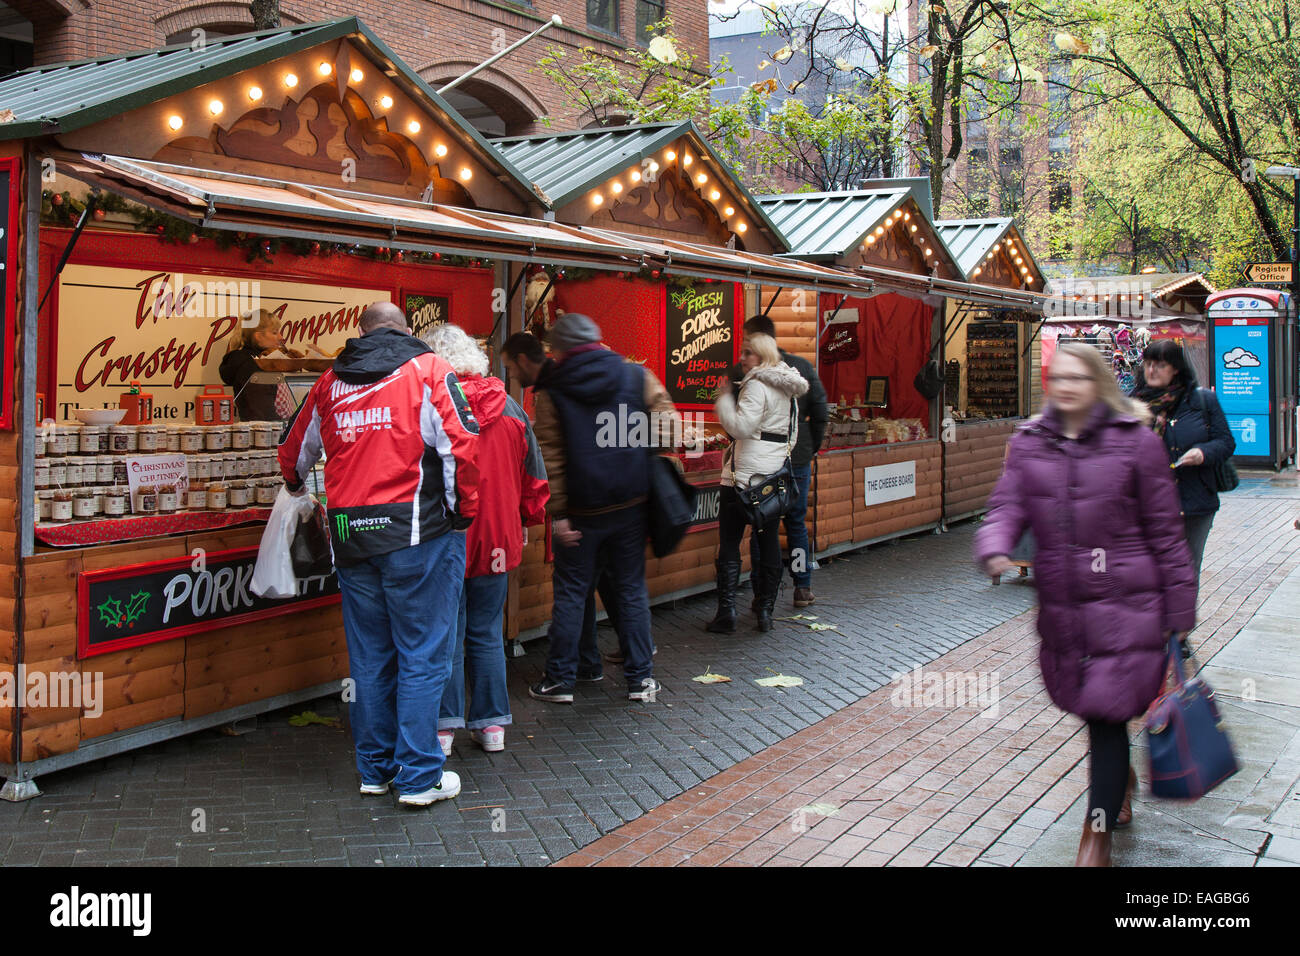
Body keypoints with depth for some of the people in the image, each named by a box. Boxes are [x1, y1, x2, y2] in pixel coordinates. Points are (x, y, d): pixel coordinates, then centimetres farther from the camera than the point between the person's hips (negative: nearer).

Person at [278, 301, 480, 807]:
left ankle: (375, 768, 23)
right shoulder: (428, 370, -1)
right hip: (415, 530, -4)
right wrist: (463, 512, 0)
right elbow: (460, 443, -12)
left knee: (370, 657, 13)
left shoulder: (330, 382, 13)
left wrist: (297, 487, 49)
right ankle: (419, 776, 4)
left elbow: (294, 450, 27)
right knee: (423, 656, 1)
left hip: (350, 533, 5)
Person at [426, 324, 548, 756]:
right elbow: (533, 477, 12)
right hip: (498, 541, 4)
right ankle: (492, 724, 18)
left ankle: (443, 725, 9)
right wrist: (525, 521, 25)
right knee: (487, 634, 13)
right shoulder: (509, 408, 4)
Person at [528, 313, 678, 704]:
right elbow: (668, 424, -4)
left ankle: (560, 681, 15)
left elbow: (551, 457, -8)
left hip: (581, 509, -2)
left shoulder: (552, 392, -5)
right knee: (631, 588, 12)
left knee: (570, 593, 9)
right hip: (630, 503, 2)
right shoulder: (636, 376, -1)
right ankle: (641, 678, 15)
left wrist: (558, 513, -7)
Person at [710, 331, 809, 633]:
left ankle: (727, 611, -4)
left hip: (746, 473, -8)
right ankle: (766, 611, 12)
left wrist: (724, 396, -9)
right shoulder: (786, 386, 14)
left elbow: (740, 427, -19)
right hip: (775, 473, 8)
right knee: (769, 540, 9)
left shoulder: (756, 385, -12)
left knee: (729, 541, -2)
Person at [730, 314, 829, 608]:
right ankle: (803, 588, 18)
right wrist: (810, 448, 11)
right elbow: (821, 412, 0)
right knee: (797, 523, 16)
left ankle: (762, 593, 7)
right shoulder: (802, 366, -1)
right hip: (798, 459, 2)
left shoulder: (742, 371, -9)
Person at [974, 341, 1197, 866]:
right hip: (1061, 603, 4)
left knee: (1106, 712, -7)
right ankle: (1120, 780, 46)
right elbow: (1007, 507, -1)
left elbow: (1165, 531, -1)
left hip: (1123, 601, -4)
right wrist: (994, 548, -24)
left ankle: (1098, 833, 6)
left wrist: (1179, 608, -1)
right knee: (1091, 708, 16)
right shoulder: (1029, 442, 7)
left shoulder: (1135, 441, -4)